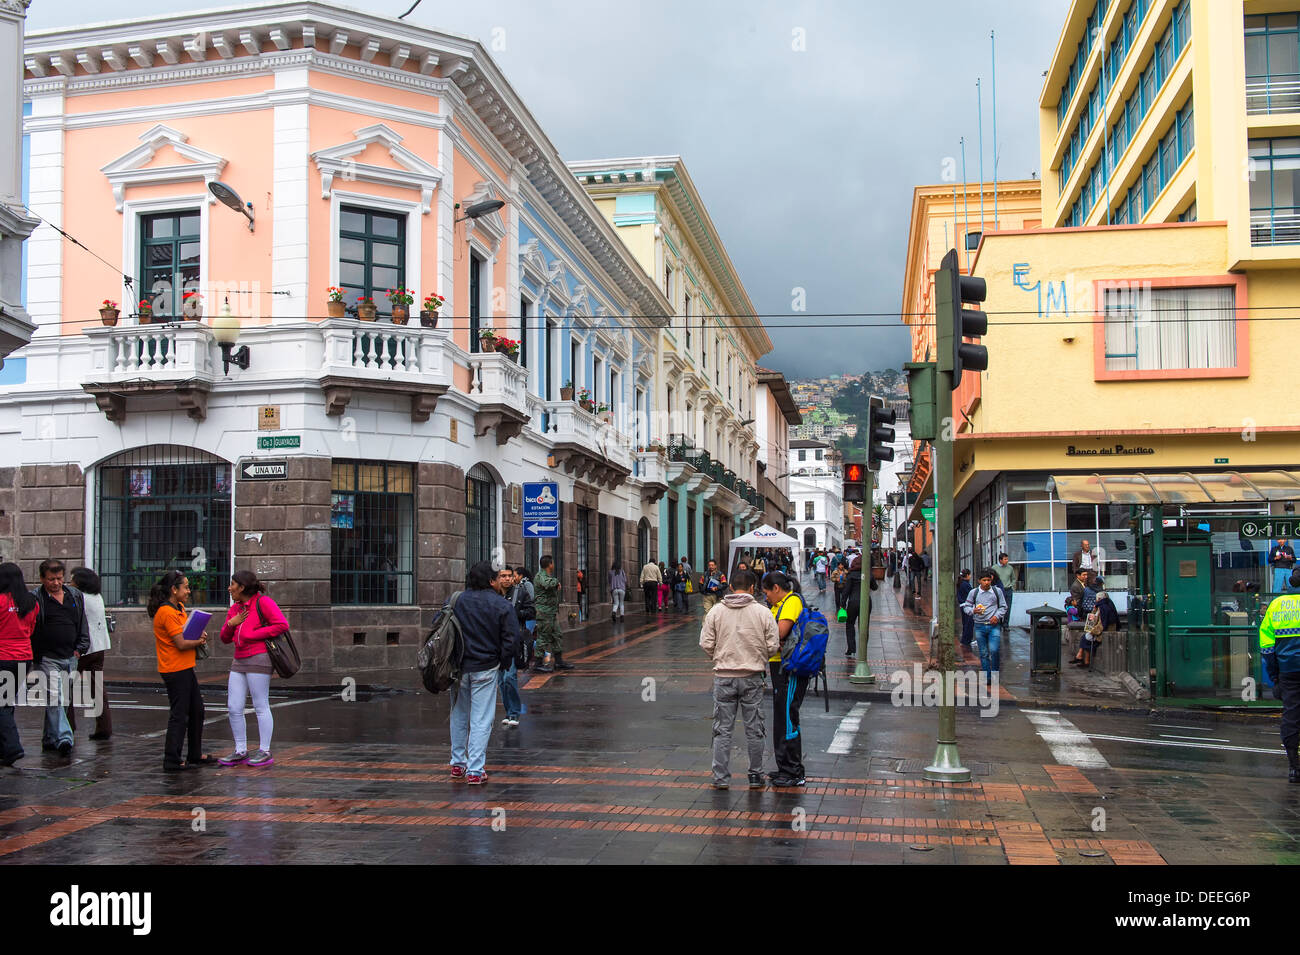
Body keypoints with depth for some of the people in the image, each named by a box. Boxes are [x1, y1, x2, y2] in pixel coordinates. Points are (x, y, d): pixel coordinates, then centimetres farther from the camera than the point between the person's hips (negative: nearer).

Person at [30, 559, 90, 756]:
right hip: (48, 658, -5)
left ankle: (49, 738, 26)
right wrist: (34, 655, -8)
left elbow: (83, 624, 17)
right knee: (54, 698, -12)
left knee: (55, 699, 14)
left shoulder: (75, 596, 10)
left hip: (70, 658, 5)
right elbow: (28, 629, -4)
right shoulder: (35, 599, -5)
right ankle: (63, 738, -17)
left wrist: (80, 648, 8)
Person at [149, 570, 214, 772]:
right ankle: (172, 761, 3)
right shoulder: (167, 613, -19)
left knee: (196, 711, 16)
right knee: (179, 715, -4)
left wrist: (199, 636, 1)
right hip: (175, 670, -10)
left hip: (186, 668, 10)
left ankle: (196, 755, 26)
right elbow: (181, 644, -21)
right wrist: (200, 641, -4)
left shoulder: (179, 608, 12)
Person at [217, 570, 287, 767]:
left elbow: (282, 625, -16)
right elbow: (225, 639, 19)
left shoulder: (262, 602, -7)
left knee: (261, 707, -2)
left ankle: (265, 752, 6)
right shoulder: (235, 608, 16)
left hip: (258, 660, -8)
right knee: (233, 708, 5)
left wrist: (252, 635, -13)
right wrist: (231, 624, -2)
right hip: (239, 662, 8)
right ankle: (241, 751, 14)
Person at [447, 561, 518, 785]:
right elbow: (511, 639, -9)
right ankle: (475, 770, -1)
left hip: (458, 667, 3)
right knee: (481, 720, 1)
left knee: (459, 716, 18)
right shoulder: (502, 605, -7)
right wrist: (504, 664, 5)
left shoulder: (456, 600, 0)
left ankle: (458, 764, 27)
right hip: (485, 669, -3)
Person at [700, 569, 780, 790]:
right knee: (754, 729, 10)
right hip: (752, 678, 0)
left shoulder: (716, 611, -2)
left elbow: (706, 644, -3)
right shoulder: (762, 612, -4)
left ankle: (721, 777, 10)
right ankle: (755, 776, 17)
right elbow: (773, 646, -5)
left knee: (722, 729, 8)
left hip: (723, 677, 1)